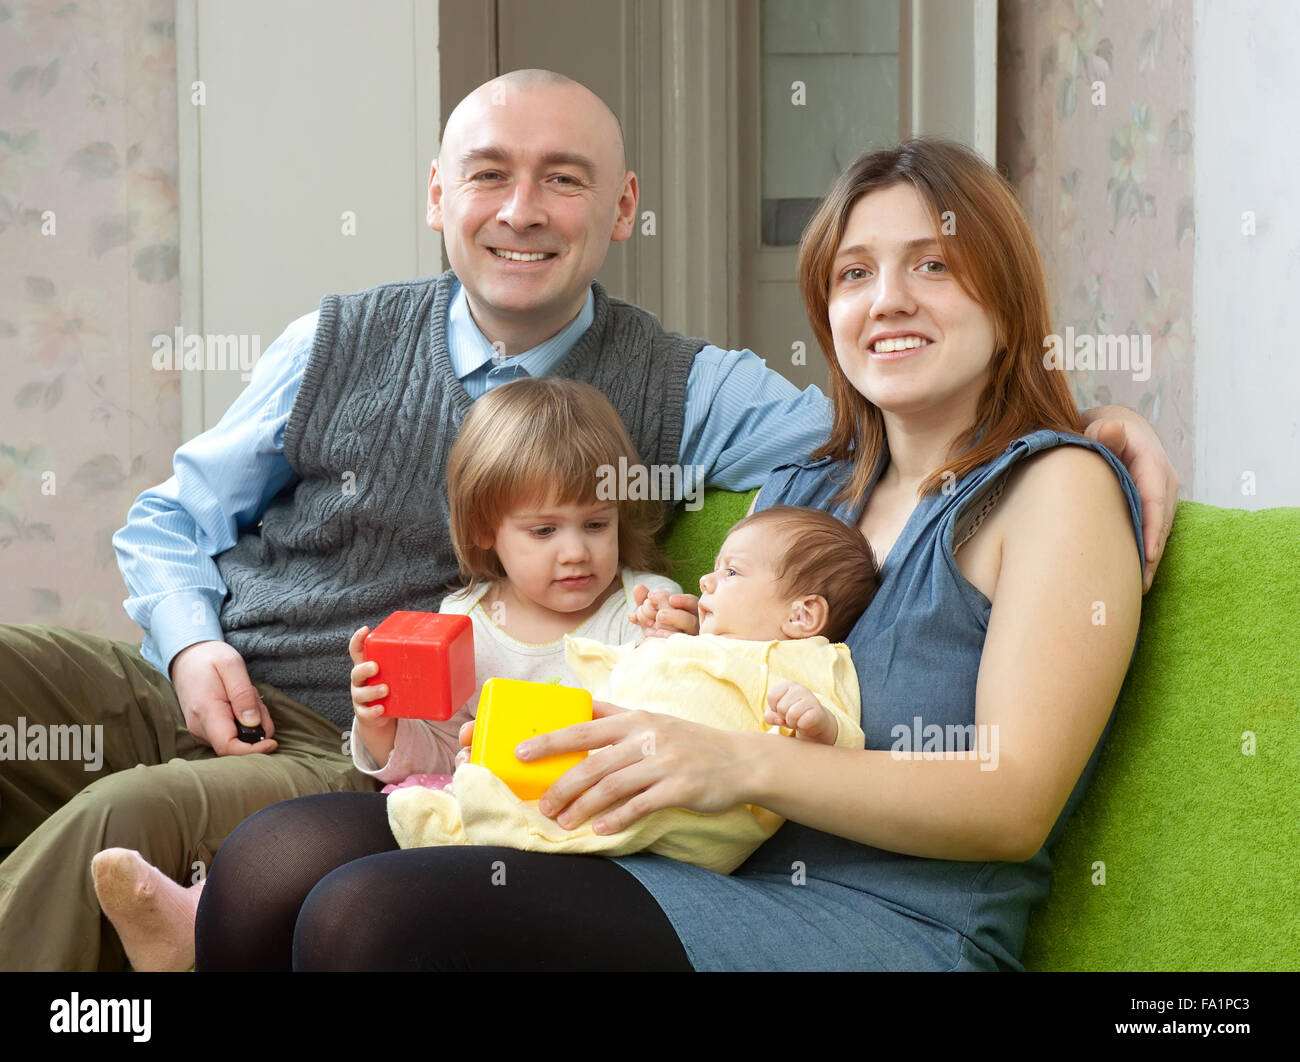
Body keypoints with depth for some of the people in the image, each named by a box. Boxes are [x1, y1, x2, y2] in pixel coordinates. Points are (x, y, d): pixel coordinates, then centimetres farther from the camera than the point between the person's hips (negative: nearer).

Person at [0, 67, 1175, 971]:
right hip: (197, 685, 4)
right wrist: (193, 647, -6)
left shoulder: (686, 395, 2)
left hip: (364, 752, -3)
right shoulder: (337, 344, 9)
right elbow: (174, 519, 16)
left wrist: (1091, 431, -23)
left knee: (125, 820, -32)